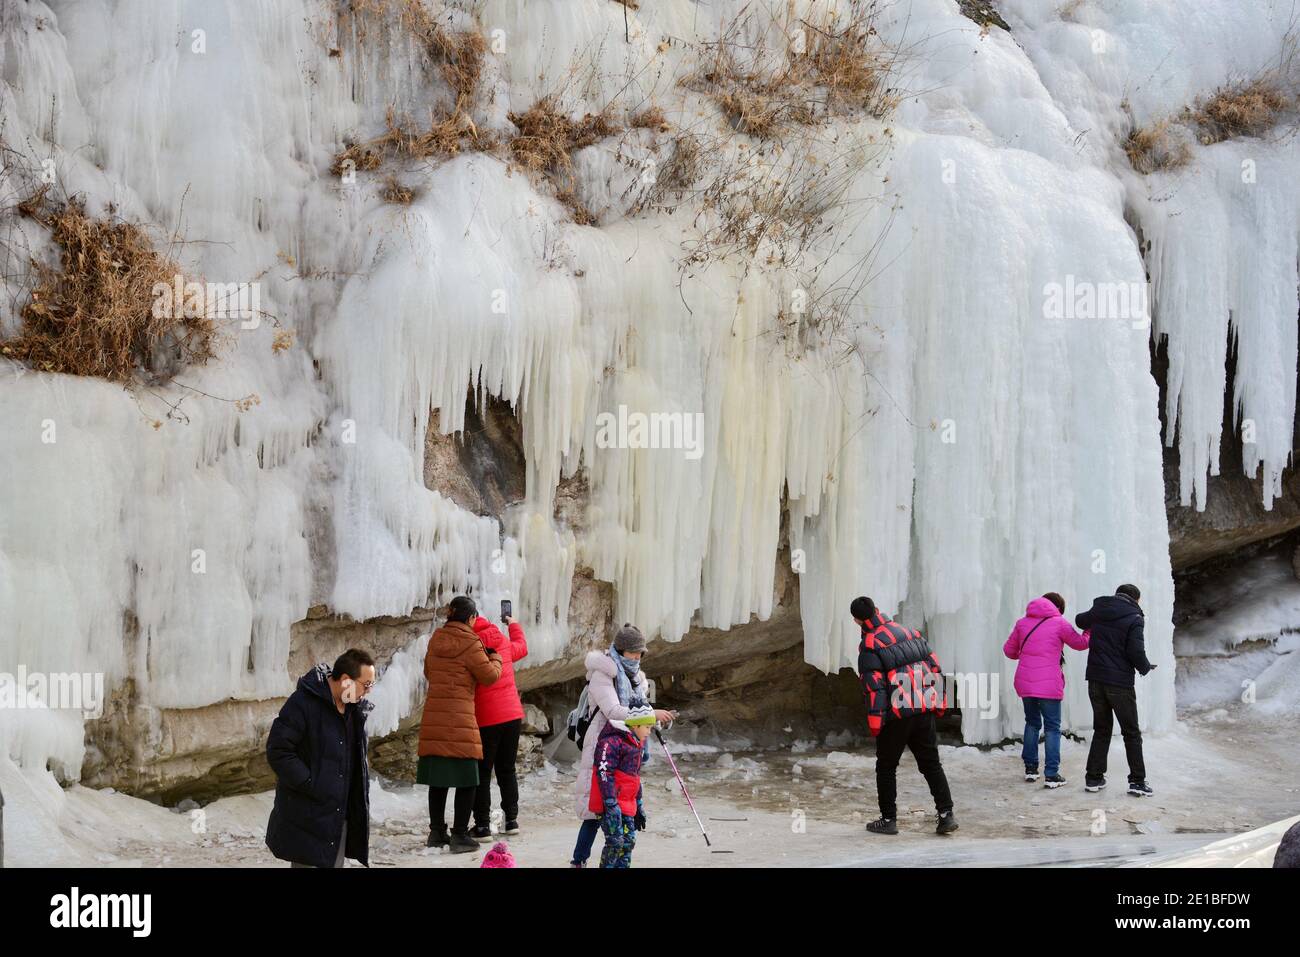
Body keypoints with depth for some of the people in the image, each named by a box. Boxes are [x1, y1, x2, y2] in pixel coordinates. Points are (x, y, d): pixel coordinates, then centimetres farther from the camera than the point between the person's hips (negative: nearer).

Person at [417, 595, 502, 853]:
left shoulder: (436, 639, 10)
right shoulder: (470, 643, -10)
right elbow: (489, 675, -5)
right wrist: (495, 658, 13)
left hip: (434, 715, 7)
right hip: (460, 716, -6)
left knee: (438, 774, 14)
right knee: (466, 776, 0)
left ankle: (436, 831, 19)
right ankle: (460, 835, -2)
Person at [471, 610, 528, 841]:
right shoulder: (502, 643, 6)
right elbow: (521, 648, 30)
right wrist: (514, 625, 46)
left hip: (485, 719, -6)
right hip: (512, 715, 6)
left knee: (482, 773, 0)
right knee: (507, 770, 17)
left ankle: (482, 826, -4)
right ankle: (511, 819, 21)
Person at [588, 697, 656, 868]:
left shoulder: (636, 744, 18)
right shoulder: (612, 742, -15)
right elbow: (604, 774, -22)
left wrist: (639, 806, 29)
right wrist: (611, 805, -26)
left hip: (627, 806, 10)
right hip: (611, 804, -10)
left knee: (628, 841, 10)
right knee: (616, 842, -14)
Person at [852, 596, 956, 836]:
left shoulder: (870, 646, -10)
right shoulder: (911, 634, 11)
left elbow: (874, 686, -16)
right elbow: (935, 667, 14)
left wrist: (874, 721, -14)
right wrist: (939, 702, 20)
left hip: (896, 716, -5)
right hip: (925, 712, 5)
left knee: (886, 767, 10)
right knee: (931, 763, 11)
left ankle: (888, 819, 12)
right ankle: (946, 814, 2)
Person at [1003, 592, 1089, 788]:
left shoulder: (1023, 622, 9)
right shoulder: (1059, 623, -3)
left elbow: (1009, 650, 14)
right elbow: (1080, 643, 7)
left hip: (1025, 683, 4)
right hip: (1049, 684, -4)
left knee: (1032, 723, 20)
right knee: (1052, 728, 3)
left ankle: (1030, 769, 20)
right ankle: (1051, 775, -3)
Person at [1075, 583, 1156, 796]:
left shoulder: (1098, 612, 7)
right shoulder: (1134, 619, -10)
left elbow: (1080, 620, 28)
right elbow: (1136, 651, -17)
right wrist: (1145, 667, 2)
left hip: (1096, 680, 5)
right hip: (1120, 683, -5)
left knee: (1101, 729, 16)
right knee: (1131, 733, 5)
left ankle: (1093, 777, 13)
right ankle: (1137, 780, 3)